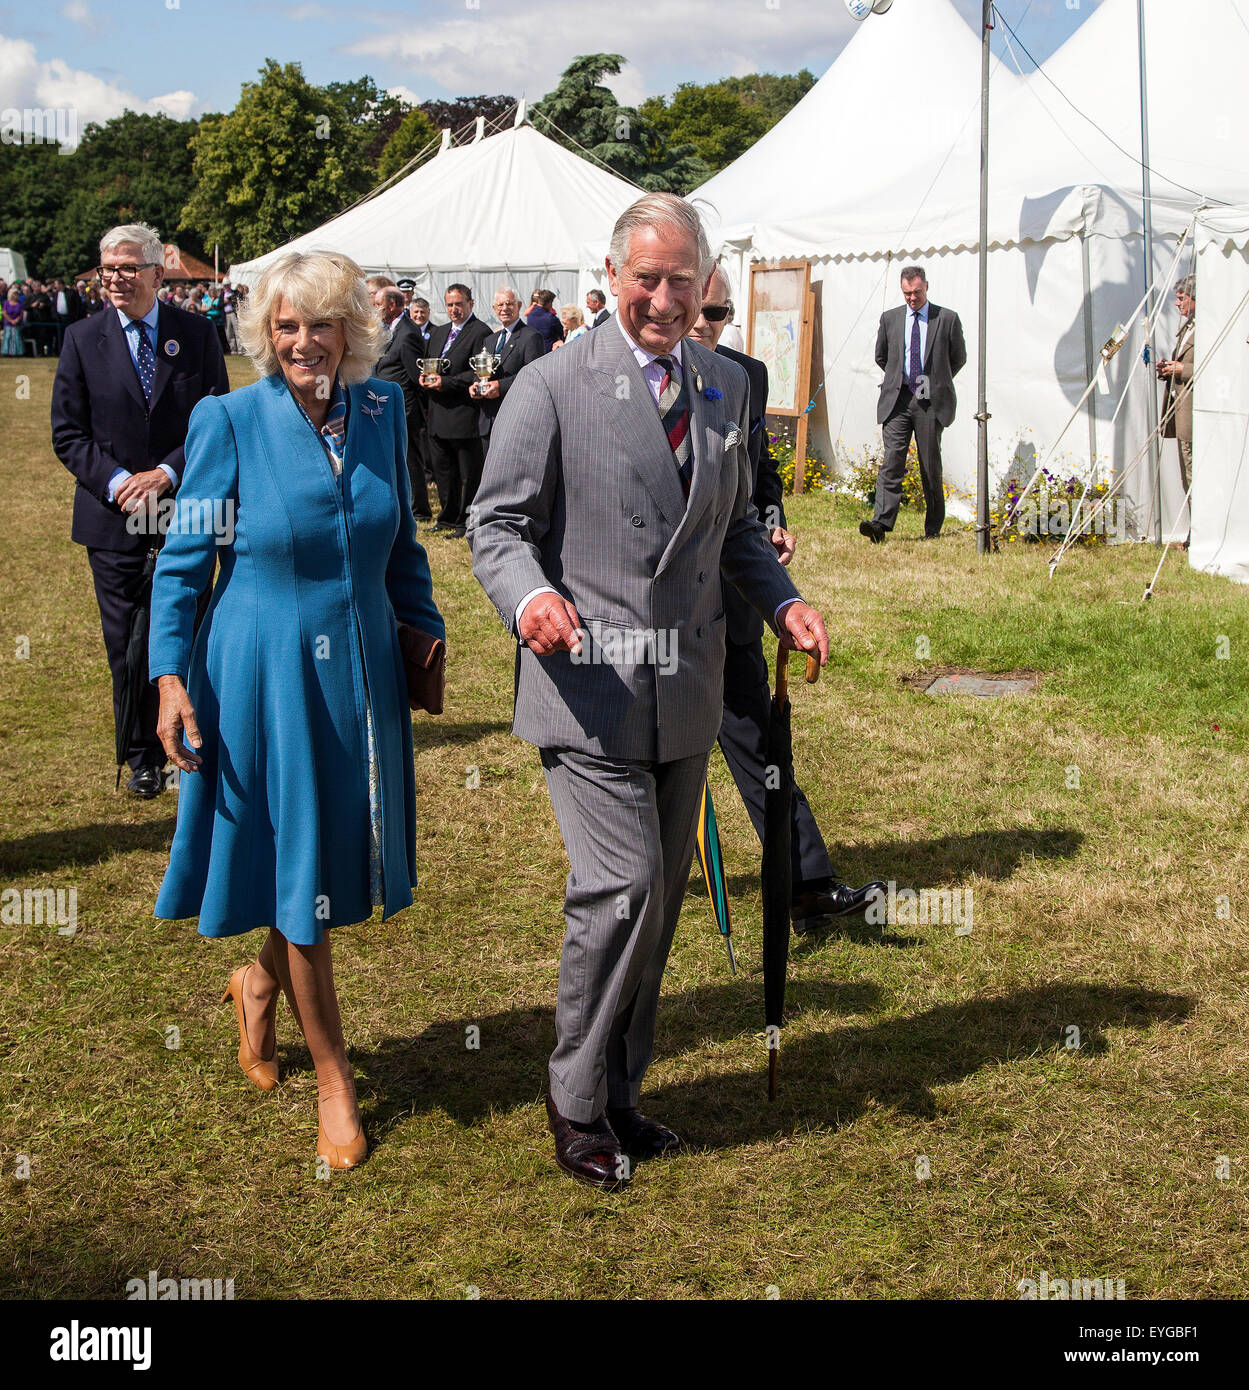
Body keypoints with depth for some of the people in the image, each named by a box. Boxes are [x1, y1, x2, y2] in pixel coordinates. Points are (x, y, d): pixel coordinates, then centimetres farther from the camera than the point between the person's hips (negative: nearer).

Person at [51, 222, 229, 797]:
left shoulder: (196, 334, 1)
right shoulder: (83, 338, 2)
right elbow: (68, 434, 2)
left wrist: (167, 473, -14)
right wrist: (116, 481, -13)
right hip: (113, 515, 1)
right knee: (126, 644, 5)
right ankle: (143, 757, 18)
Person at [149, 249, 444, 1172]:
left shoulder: (383, 412, 1)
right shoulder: (231, 422, -10)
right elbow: (182, 559, -5)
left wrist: (428, 634, 10)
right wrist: (171, 677, -12)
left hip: (363, 673, 4)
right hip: (267, 676, -4)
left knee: (338, 851, 13)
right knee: (297, 865, 5)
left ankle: (260, 985, 44)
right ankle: (334, 1080, 20)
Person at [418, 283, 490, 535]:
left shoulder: (481, 332, -9)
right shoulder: (438, 333, 18)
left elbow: (480, 373, -16)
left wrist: (446, 382, -20)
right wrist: (424, 377, 2)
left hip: (464, 415, -8)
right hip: (438, 417, 8)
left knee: (468, 474, 0)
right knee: (442, 469, 15)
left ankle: (466, 521, 8)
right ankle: (448, 517, 27)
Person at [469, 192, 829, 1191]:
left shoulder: (727, 386, 10)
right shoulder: (554, 386, -7)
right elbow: (497, 524, -7)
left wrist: (782, 600, 1)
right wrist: (530, 595, -28)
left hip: (688, 693, 6)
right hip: (589, 685, -6)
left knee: (663, 898, 12)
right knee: (624, 887, -10)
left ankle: (619, 1093, 29)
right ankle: (576, 1101, 11)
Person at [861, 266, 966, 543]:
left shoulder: (948, 319, 3)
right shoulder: (890, 318, 10)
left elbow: (959, 358, 13)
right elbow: (881, 357, 22)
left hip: (931, 402, -1)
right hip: (897, 400, 1)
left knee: (931, 466, 4)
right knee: (892, 461, -11)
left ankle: (933, 528, 15)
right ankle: (881, 523, -20)